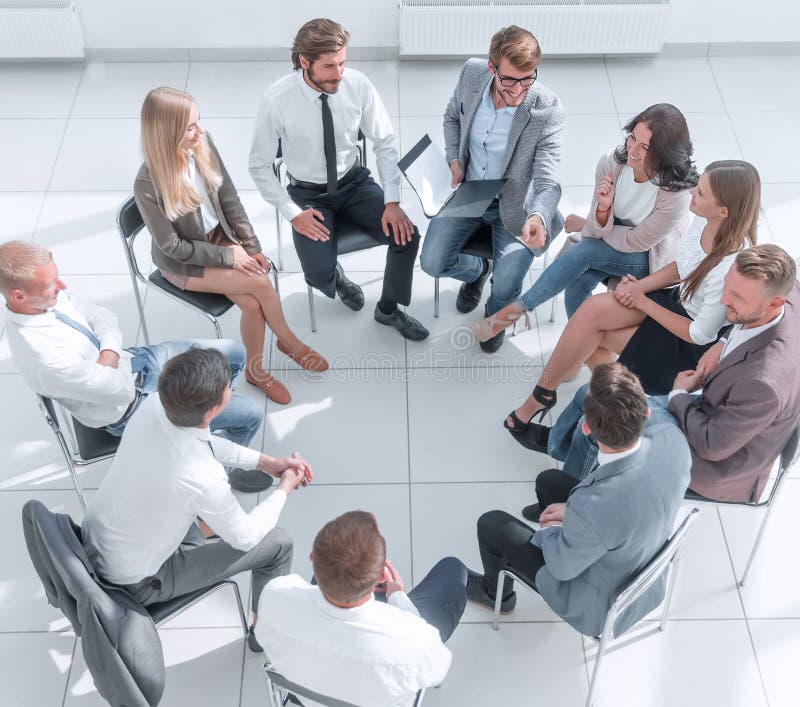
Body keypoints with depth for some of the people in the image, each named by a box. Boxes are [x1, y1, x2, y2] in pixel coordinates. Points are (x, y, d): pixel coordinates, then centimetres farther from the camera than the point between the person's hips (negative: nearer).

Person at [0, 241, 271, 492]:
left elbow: (102, 316, 0)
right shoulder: (42, 356, -38)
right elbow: (119, 389, -30)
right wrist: (109, 363, -12)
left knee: (234, 354, 10)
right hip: (128, 409, -8)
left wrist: (109, 352, -18)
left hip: (131, 361, 8)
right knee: (250, 414, -6)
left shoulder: (47, 296, -14)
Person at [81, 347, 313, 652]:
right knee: (279, 542, 5)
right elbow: (245, 537, -17)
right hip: (134, 583, -6)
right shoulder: (203, 478, -38)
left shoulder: (153, 405, -20)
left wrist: (266, 462, 3)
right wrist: (284, 488, -3)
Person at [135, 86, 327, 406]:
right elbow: (173, 247, -19)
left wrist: (251, 246, -6)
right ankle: (290, 342, 8)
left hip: (220, 240, 5)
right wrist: (228, 256, -17)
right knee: (260, 284, -20)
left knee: (252, 305, -18)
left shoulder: (203, 145, -14)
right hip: (182, 263, -4)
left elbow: (230, 200, -2)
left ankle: (255, 370, 7)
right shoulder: (148, 185, -28)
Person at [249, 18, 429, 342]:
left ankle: (388, 309, 10)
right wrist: (293, 213, -16)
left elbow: (385, 144, -6)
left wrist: (392, 202, -15)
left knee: (406, 236, -17)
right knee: (319, 273, -23)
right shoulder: (276, 100, -23)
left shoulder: (358, 85, -17)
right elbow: (259, 166, -11)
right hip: (308, 194, -2)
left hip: (355, 183, 3)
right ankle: (337, 278, 19)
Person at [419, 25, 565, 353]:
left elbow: (548, 181, -28)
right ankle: (476, 270, 28)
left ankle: (496, 315, 22)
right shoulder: (472, 74, -13)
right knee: (432, 262, -11)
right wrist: (454, 160, -5)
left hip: (513, 205, -3)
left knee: (506, 286, -19)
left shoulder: (548, 110, -25)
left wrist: (538, 217, -50)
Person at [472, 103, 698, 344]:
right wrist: (603, 207, -34)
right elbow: (600, 230, -11)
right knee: (578, 281, -27)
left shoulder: (677, 193, -31)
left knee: (583, 250, -28)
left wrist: (584, 225, -7)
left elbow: (635, 243, -18)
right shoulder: (612, 163, -18)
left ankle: (518, 309, -15)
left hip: (653, 258, -4)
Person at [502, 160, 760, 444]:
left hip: (690, 346, -7)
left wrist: (642, 301, -14)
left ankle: (542, 396, 9)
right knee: (594, 309, -15)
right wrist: (640, 286, -9)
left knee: (590, 333, -14)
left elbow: (701, 334, -22)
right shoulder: (704, 220, -11)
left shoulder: (729, 269, -33)